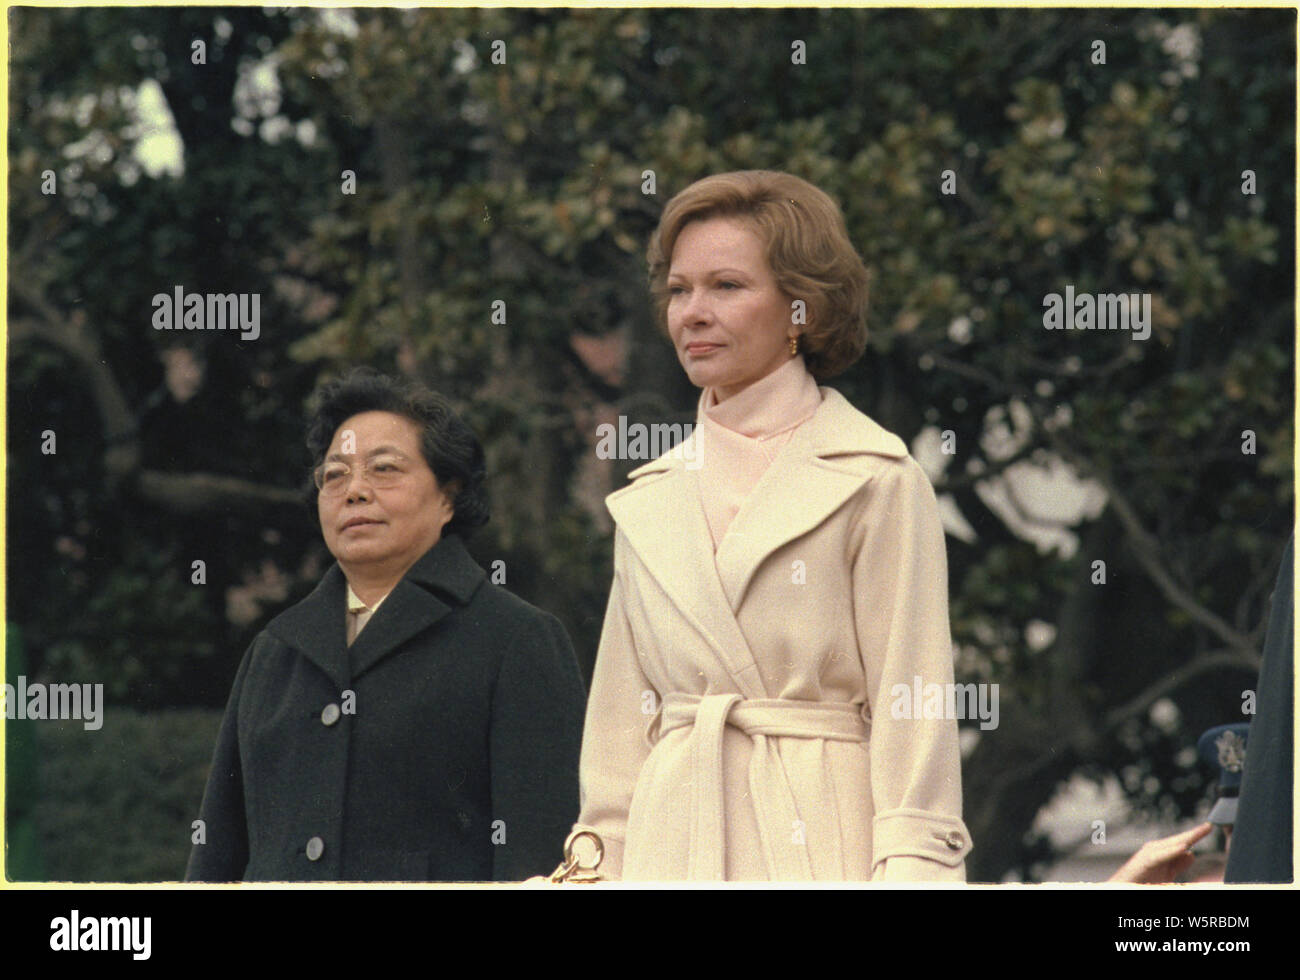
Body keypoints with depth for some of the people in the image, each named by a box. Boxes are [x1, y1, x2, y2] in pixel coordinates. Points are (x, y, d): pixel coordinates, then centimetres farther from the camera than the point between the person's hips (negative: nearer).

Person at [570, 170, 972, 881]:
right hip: (674, 845, 4)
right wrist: (601, 866, 10)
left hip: (823, 846, -4)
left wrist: (910, 871, -14)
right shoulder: (648, 498, 14)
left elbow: (912, 719, -6)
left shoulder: (876, 482, -2)